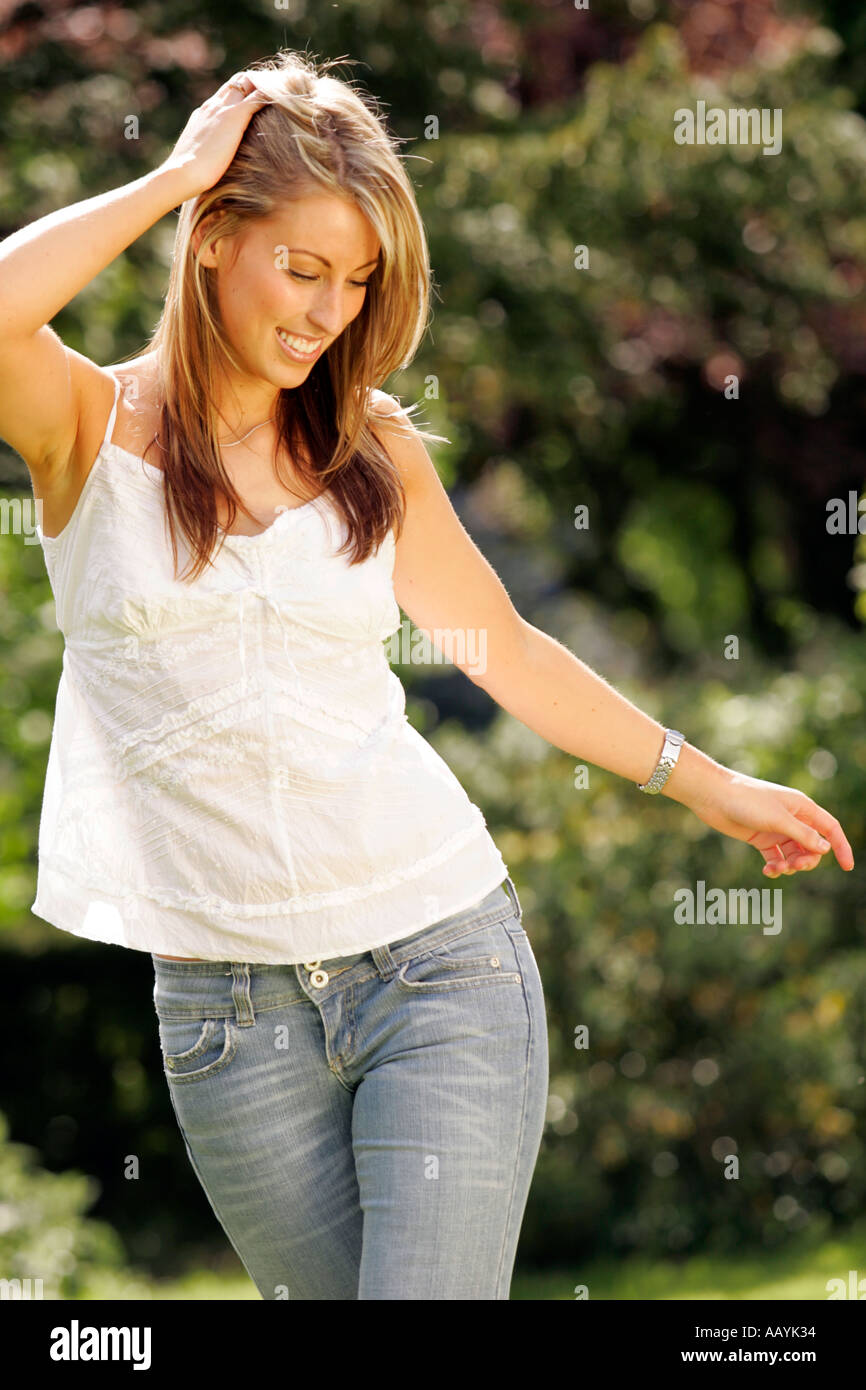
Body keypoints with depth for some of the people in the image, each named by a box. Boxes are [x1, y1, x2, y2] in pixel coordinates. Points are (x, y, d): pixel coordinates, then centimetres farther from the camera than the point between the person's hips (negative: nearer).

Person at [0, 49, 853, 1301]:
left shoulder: (374, 447, 8)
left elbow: (502, 646, 20)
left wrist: (704, 783, 23)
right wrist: (171, 177, -13)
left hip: (440, 956, 1)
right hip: (228, 999, -1)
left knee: (432, 1288, -11)